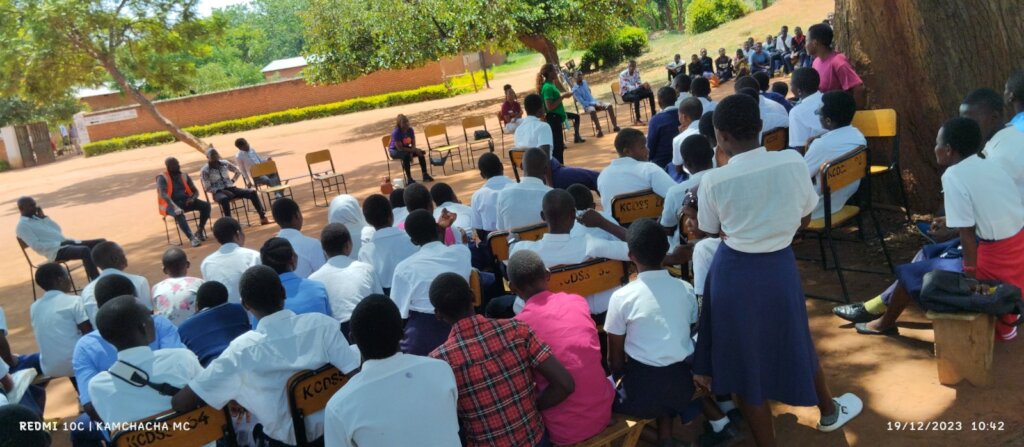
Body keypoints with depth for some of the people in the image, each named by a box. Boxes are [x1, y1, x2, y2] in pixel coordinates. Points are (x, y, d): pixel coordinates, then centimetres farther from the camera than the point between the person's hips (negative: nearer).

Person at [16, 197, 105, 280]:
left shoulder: (36, 217, 22)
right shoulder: (22, 226, -3)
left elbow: (58, 230, 16)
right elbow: (36, 246, -15)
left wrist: (44, 217, 9)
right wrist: (59, 244, -18)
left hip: (65, 243, 9)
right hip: (56, 251, -9)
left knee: (101, 242, -4)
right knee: (85, 251, -34)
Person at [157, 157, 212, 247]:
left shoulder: (184, 176, 12)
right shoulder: (162, 178, -4)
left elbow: (196, 191, 15)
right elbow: (163, 194, -19)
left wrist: (192, 198, -10)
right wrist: (175, 207, -34)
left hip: (186, 201, 5)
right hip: (172, 204, -5)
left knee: (206, 205, -19)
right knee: (179, 214, -39)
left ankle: (200, 231, -10)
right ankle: (191, 238, -43)